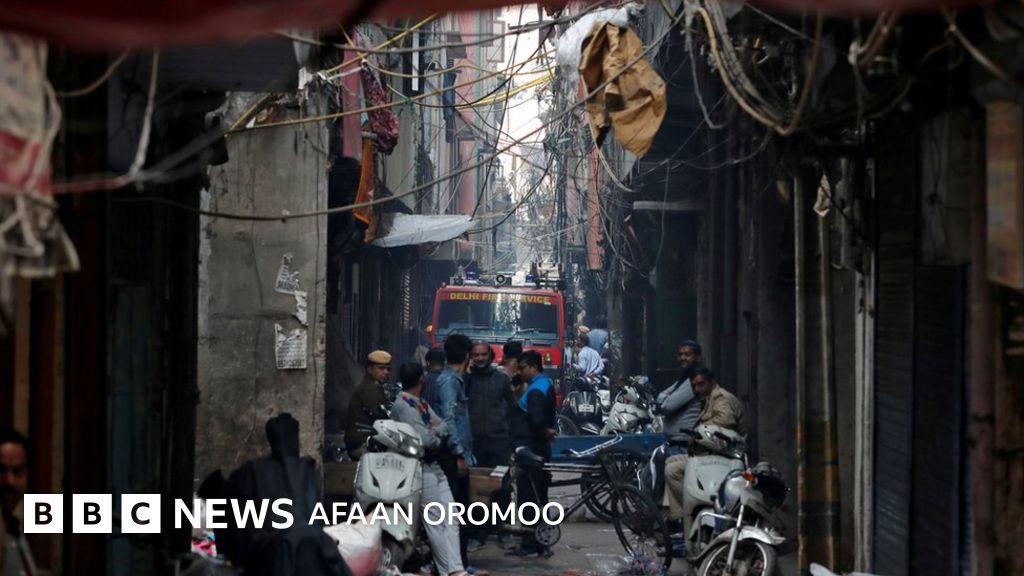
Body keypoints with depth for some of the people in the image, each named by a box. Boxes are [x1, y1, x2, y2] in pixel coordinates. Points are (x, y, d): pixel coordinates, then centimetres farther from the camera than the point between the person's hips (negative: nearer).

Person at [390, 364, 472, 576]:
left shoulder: (422, 404, 14)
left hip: (434, 467, 9)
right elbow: (426, 440, -22)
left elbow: (445, 427, 10)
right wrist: (440, 432, -1)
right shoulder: (404, 406, -16)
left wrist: (436, 431, -12)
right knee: (436, 522, -5)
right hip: (421, 470, -9)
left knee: (450, 519, 3)